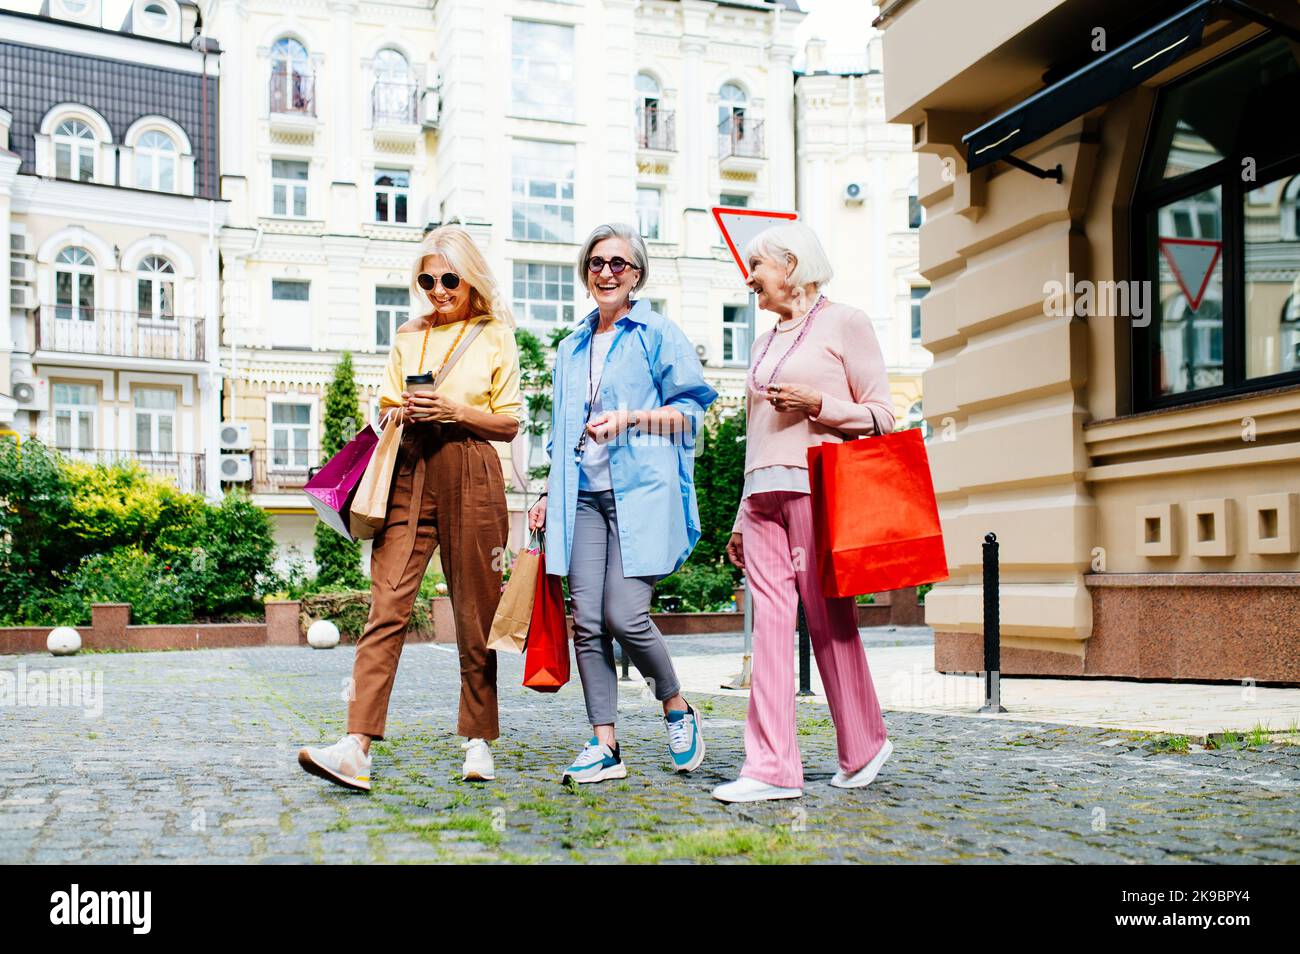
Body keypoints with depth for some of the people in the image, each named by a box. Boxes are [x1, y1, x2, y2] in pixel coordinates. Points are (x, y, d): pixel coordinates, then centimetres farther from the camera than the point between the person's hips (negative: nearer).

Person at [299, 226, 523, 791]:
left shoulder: (495, 336, 7)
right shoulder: (408, 337, 18)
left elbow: (509, 424, 4)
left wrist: (457, 411, -12)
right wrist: (395, 413, 0)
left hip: (470, 477, -2)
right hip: (409, 474, 3)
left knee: (474, 613, 3)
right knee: (386, 606, -9)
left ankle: (478, 740, 17)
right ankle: (357, 748, -16)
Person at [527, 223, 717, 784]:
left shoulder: (659, 335, 5)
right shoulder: (572, 349, 22)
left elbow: (693, 411, -1)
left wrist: (631, 417, -13)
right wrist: (549, 494, 19)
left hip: (640, 492, -5)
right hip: (583, 497, 5)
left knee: (625, 616, -14)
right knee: (587, 622, -2)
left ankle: (677, 710, 12)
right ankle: (604, 745, 5)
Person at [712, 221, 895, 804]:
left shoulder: (843, 323, 3)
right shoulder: (766, 343, 22)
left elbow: (880, 415, -1)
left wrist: (817, 403, -15)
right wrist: (741, 521, 20)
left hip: (819, 487, -6)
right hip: (764, 492, 6)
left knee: (829, 619, -3)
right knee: (770, 621, -2)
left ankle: (863, 746, 15)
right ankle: (772, 767, -4)